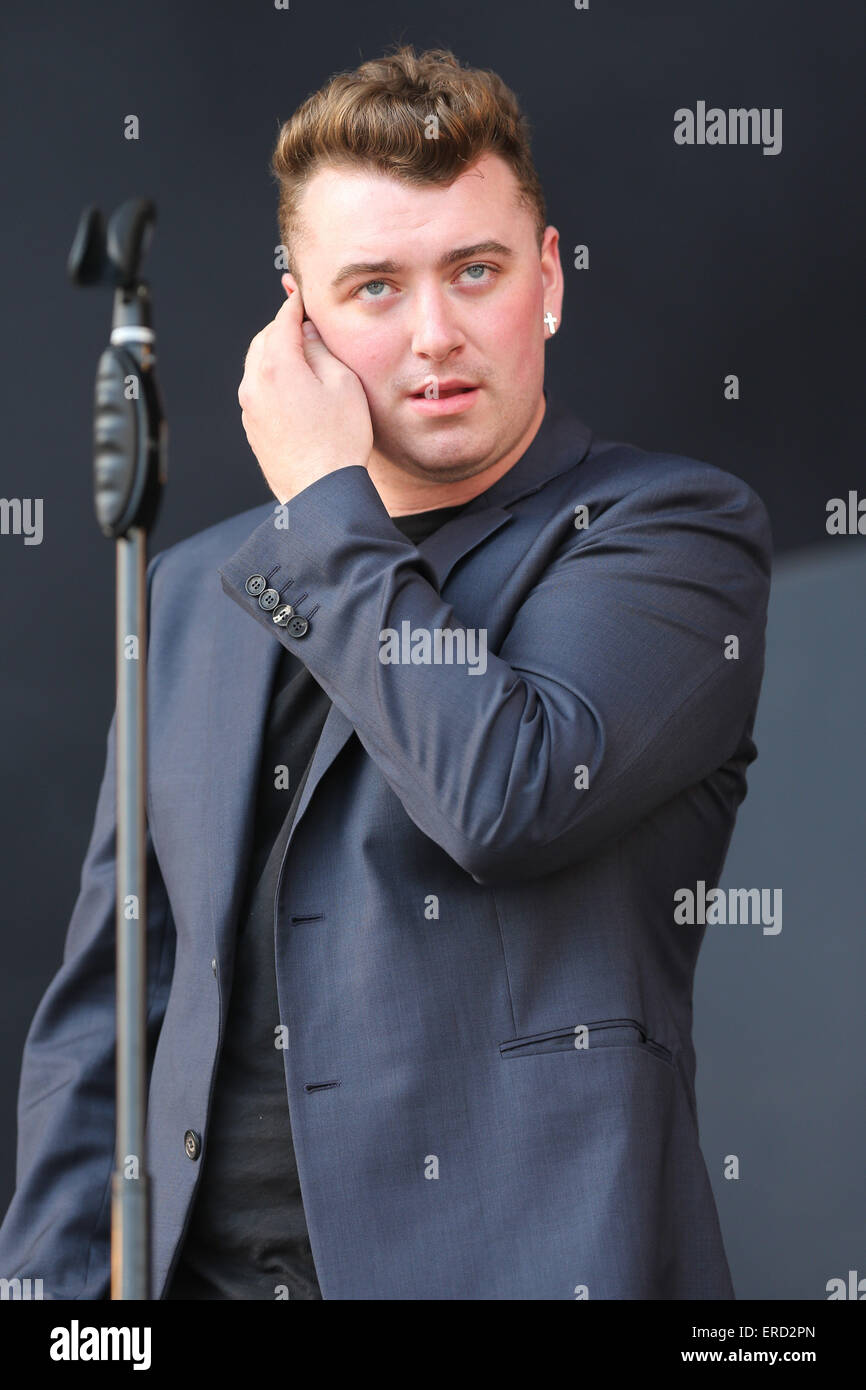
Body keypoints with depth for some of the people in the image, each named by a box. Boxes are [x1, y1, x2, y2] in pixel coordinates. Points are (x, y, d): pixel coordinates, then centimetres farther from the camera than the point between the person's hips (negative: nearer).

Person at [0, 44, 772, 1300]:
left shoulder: (675, 532, -1)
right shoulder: (192, 595, 14)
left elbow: (510, 795, -19)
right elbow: (103, 1004, 14)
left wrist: (326, 504, -8)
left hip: (507, 1257, -4)